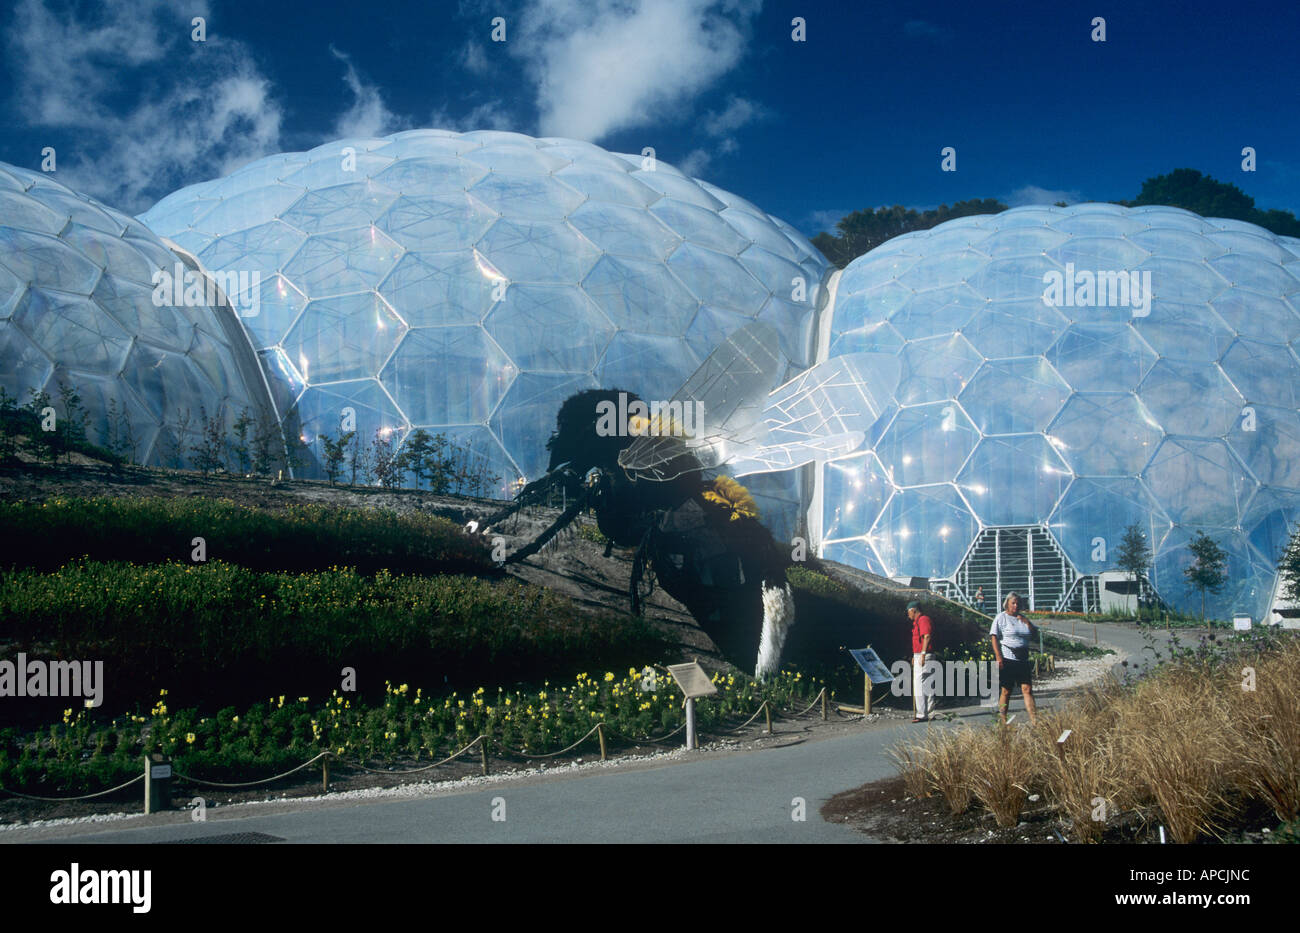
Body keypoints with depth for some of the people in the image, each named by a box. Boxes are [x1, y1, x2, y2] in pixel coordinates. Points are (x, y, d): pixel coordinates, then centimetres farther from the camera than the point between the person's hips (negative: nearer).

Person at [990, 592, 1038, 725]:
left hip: (1023, 660, 5)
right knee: (1006, 691, 1)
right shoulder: (1001, 617, -1)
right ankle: (1002, 721, 10)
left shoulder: (1022, 617, 16)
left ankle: (1034, 720, -5)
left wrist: (1026, 622, -4)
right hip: (1007, 659, -5)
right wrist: (998, 657, -16)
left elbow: (1034, 633, 13)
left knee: (1027, 689, -2)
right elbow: (994, 637, -7)